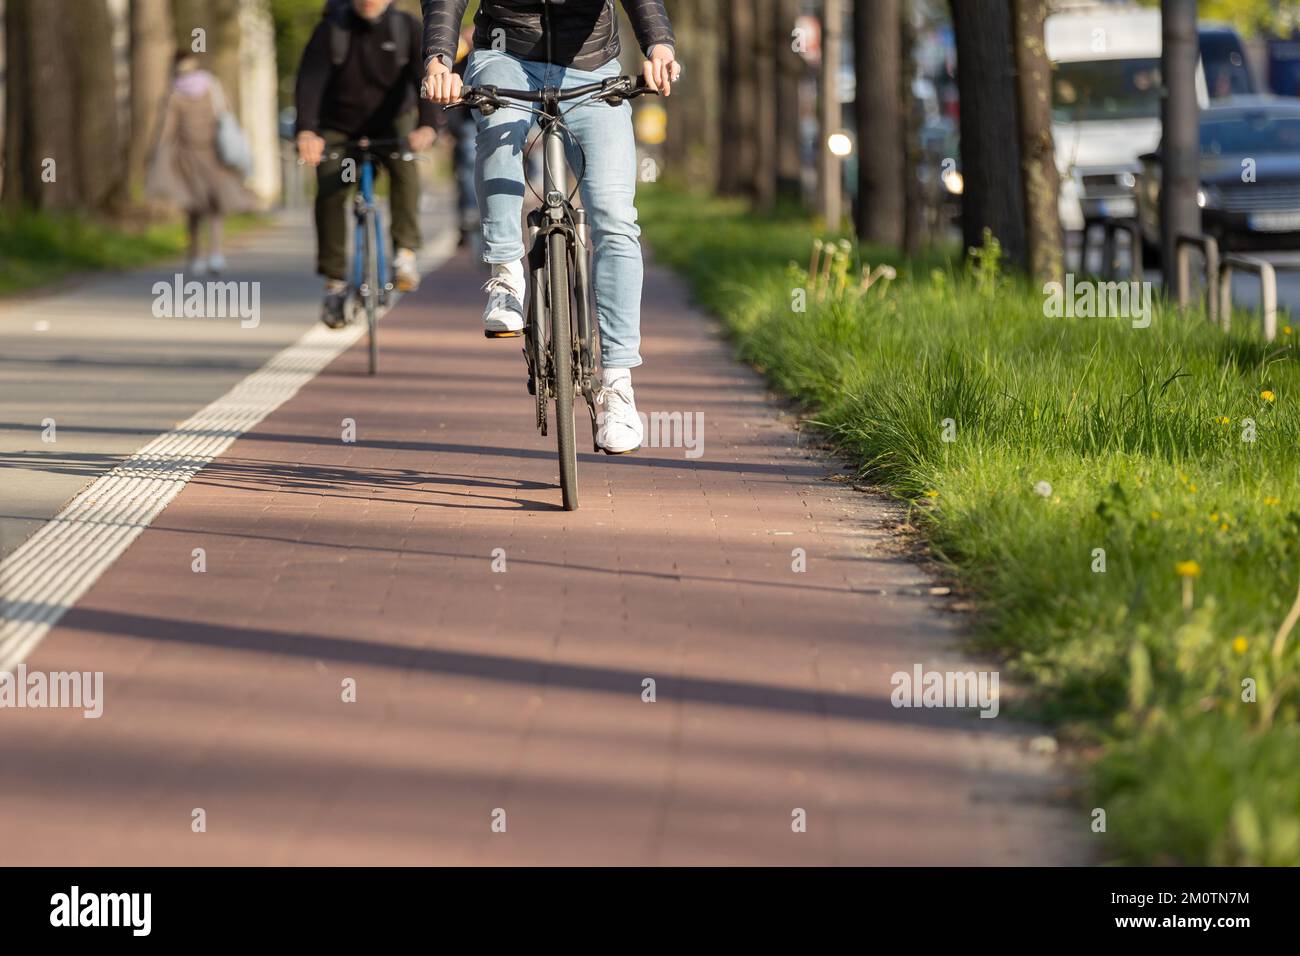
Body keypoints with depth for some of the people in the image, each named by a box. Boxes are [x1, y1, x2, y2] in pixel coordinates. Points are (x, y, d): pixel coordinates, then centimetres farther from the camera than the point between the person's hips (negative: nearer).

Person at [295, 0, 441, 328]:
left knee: (404, 165, -31)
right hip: (339, 127, 0)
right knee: (330, 193, -19)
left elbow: (425, 78, -27)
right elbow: (310, 79, -29)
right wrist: (306, 130, -47)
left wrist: (428, 126, -47)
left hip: (390, 123, 0)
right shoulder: (331, 29, -17)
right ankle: (335, 283, -9)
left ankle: (405, 252, -24)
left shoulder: (407, 29, -15)